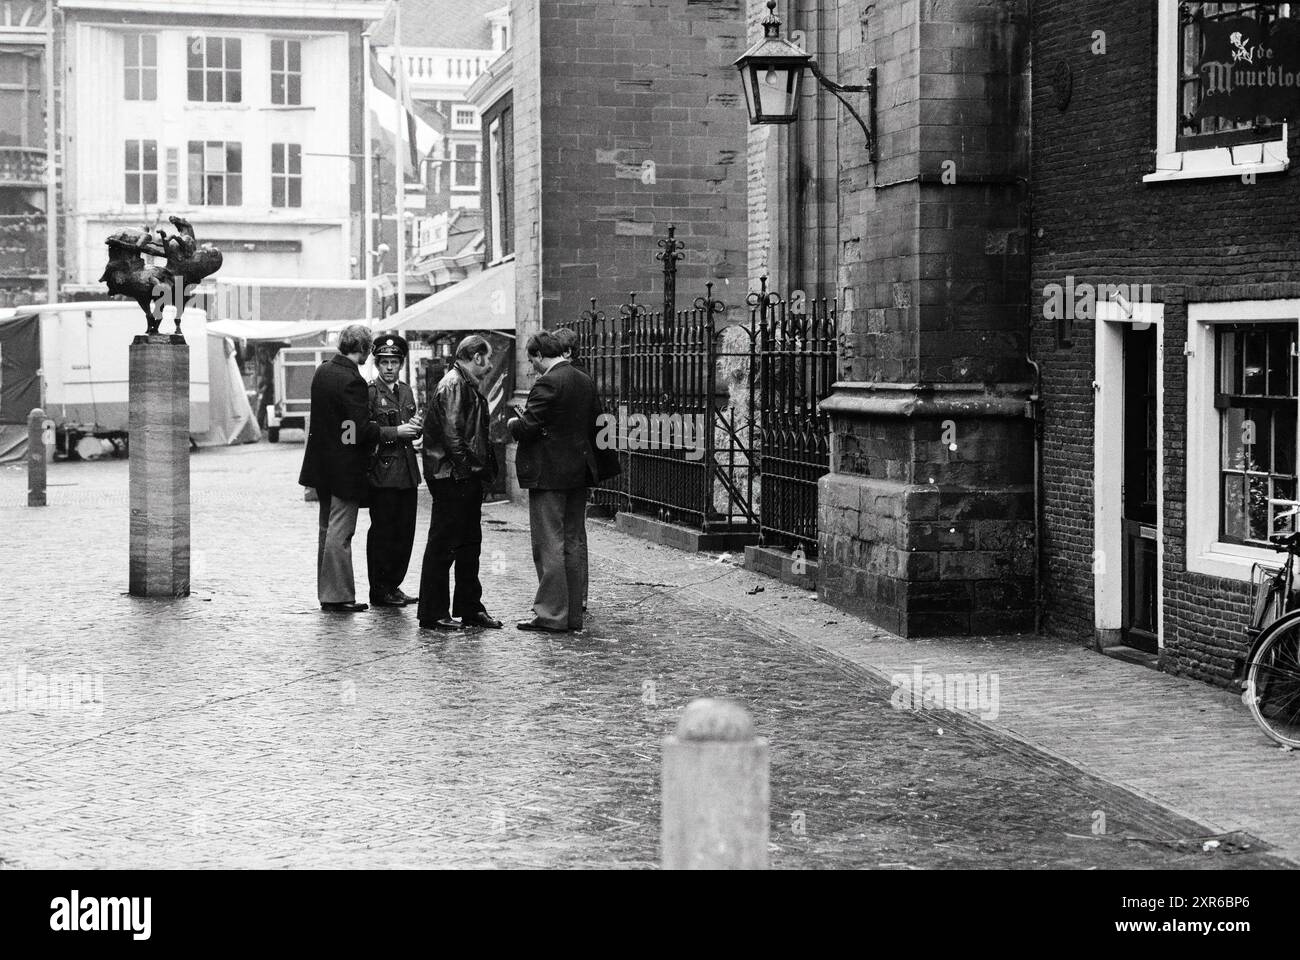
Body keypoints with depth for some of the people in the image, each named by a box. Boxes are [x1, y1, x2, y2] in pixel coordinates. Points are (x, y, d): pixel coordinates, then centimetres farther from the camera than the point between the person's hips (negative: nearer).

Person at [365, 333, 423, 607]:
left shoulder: (406, 392, 16)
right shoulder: (369, 392, -6)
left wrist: (416, 426, 4)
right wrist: (396, 432, -18)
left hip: (407, 471, 7)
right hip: (382, 471, -7)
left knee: (405, 532, 7)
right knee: (382, 531, -2)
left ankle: (393, 585, 17)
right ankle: (379, 590, 5)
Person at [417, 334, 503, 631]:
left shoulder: (467, 386, 18)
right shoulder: (453, 386, -14)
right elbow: (452, 433, -22)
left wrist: (483, 470, 14)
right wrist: (468, 467, -18)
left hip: (467, 482, 10)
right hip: (452, 479, -10)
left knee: (470, 543, 14)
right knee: (442, 546, -4)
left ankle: (469, 608, 22)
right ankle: (433, 614, 1)